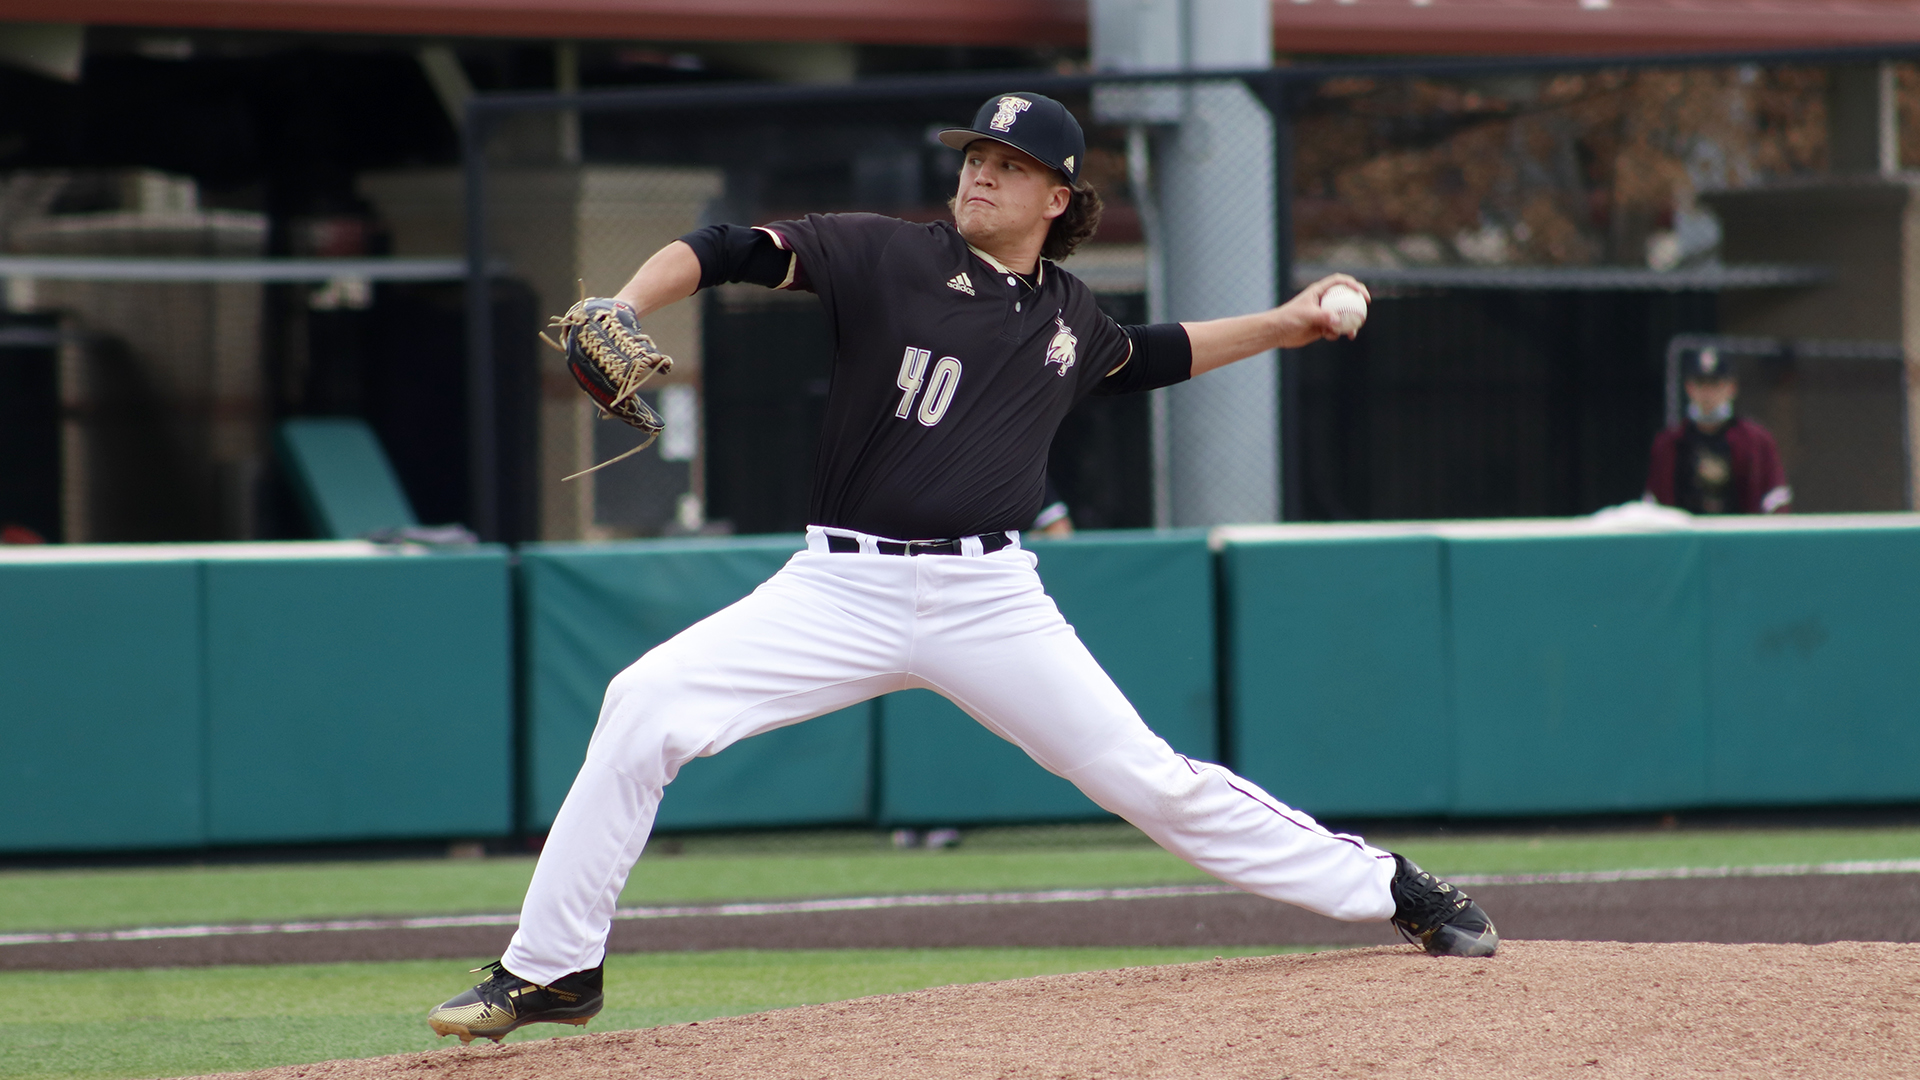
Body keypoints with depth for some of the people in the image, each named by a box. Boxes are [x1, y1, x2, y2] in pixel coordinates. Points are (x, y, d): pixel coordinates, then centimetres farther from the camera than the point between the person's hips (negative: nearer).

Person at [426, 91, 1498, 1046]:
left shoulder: (1069, 314, 9)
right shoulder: (887, 257, -4)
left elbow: (1143, 357, 33)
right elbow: (726, 250, -11)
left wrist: (1282, 326, 27)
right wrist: (617, 315, -28)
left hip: (990, 601, 1)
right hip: (843, 587, -1)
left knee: (1148, 776, -3)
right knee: (645, 709, -18)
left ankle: (1386, 887, 14)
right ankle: (550, 972, -8)